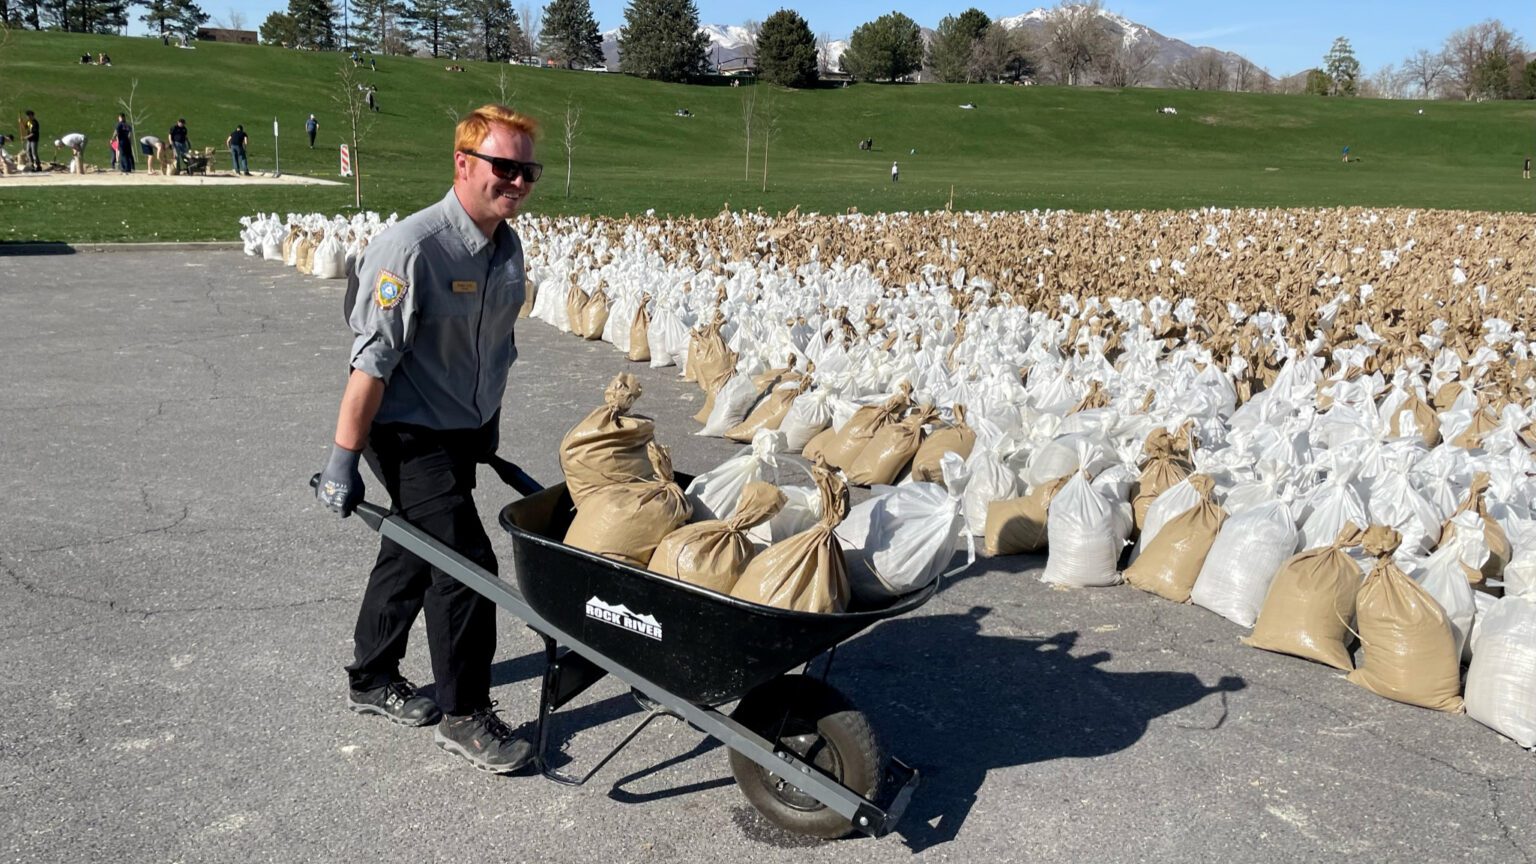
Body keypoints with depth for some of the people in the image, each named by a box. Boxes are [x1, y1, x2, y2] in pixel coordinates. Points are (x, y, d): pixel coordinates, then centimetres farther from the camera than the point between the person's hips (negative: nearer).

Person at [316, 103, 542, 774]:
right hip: (412, 435, -8)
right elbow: (371, 362, -23)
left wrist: (488, 428, 21)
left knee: (413, 554, 20)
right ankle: (464, 715, 10)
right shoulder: (413, 248, -24)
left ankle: (372, 679, 38)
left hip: (467, 432, 8)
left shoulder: (507, 246, 2)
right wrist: (342, 462, -21)